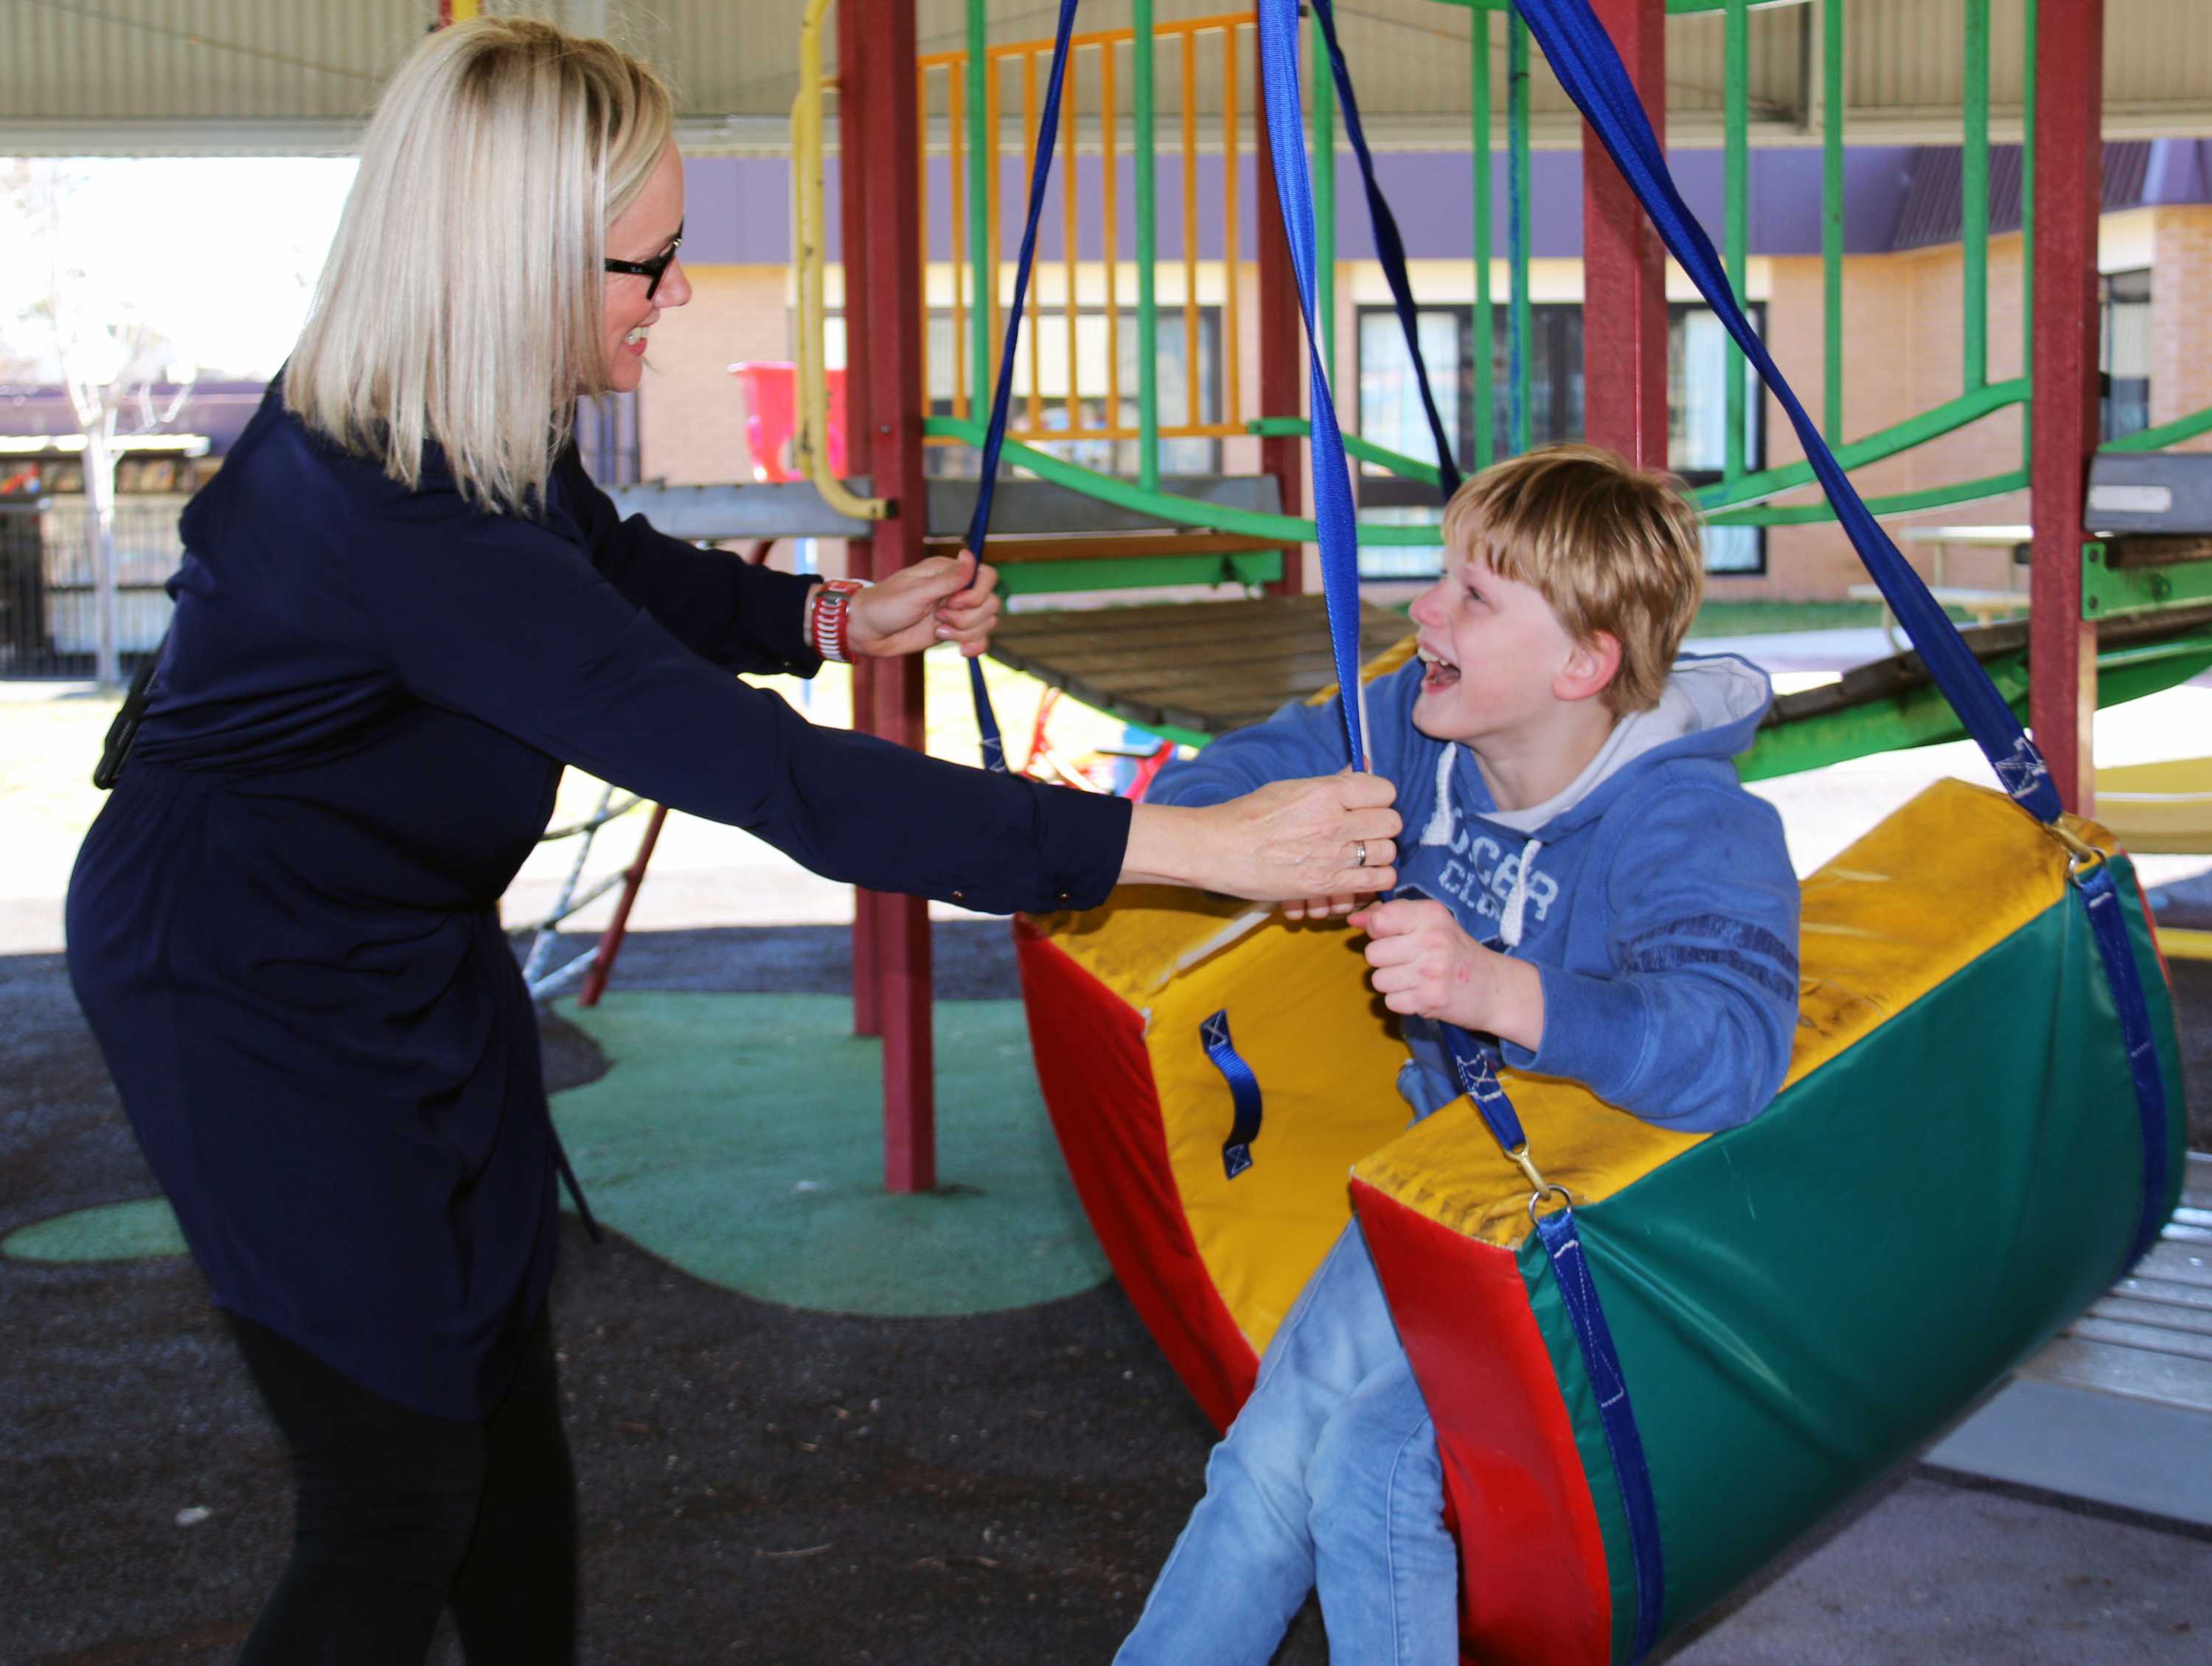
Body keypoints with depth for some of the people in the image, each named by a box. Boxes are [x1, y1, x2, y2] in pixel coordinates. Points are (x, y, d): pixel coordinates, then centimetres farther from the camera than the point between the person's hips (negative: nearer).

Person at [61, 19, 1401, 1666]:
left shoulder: (485, 429, -6)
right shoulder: (388, 522, -36)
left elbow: (621, 569, 17)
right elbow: (759, 772, -41)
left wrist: (836, 617, 1)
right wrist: (1185, 842, -40)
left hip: (420, 951, 9)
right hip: (255, 989, -9)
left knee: (505, 1387, 17)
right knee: (397, 1486, -4)